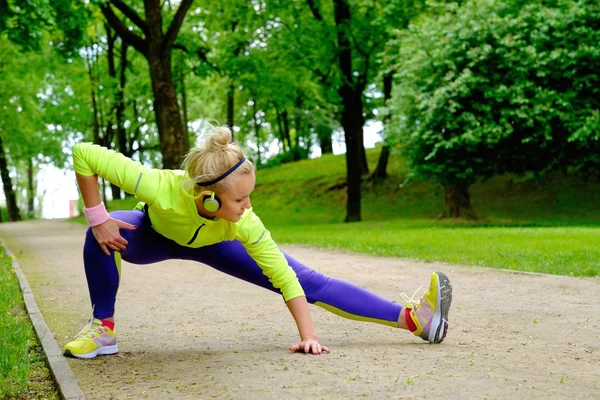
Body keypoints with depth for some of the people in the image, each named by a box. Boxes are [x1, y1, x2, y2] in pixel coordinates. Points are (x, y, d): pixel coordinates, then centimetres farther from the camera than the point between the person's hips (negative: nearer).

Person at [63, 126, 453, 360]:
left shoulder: (244, 223, -38)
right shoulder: (161, 188, -47)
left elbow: (285, 277, -29)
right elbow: (84, 153, -41)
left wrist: (308, 335, -34)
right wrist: (98, 219, -36)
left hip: (212, 243, 0)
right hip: (156, 233, 0)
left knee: (308, 281, -9)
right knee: (101, 237, -35)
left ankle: (413, 317, -6)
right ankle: (103, 328, -12)